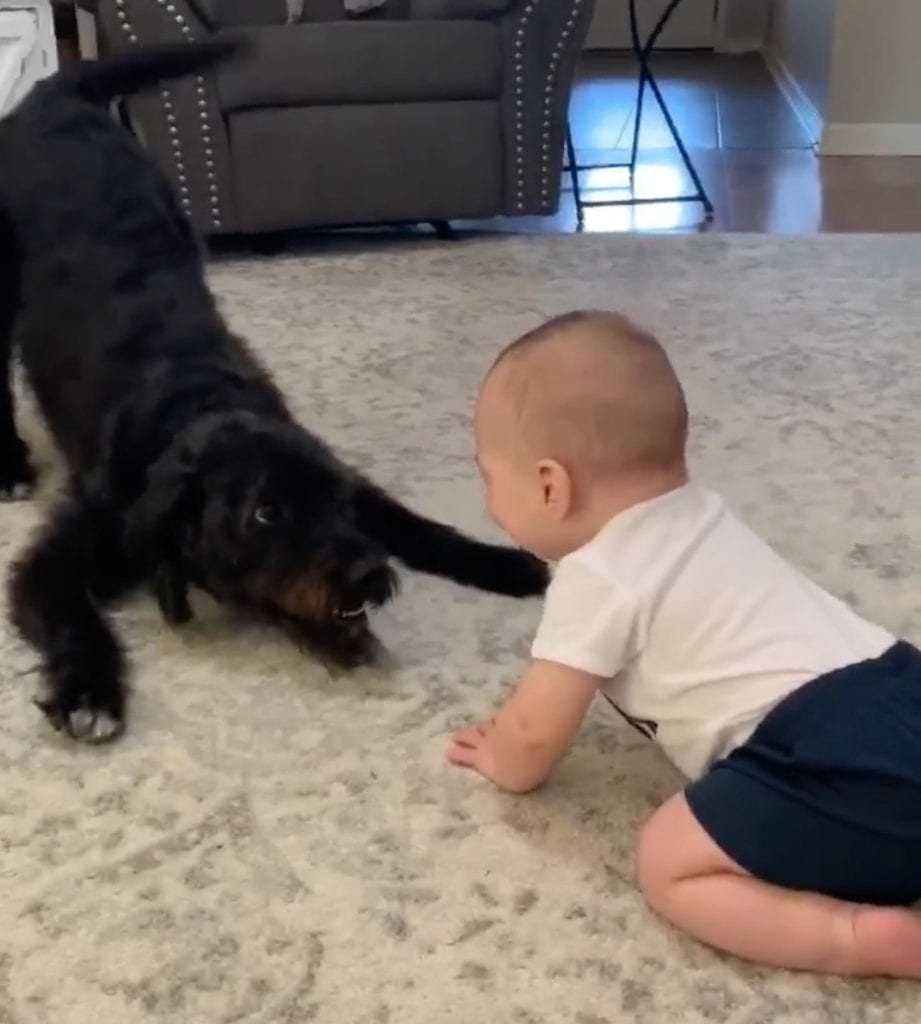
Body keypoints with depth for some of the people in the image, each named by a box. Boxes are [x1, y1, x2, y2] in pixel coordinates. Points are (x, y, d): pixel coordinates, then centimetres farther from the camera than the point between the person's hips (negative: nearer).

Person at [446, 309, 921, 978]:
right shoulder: (697, 517, 20)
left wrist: (506, 763, 22)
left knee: (669, 864, -4)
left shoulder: (597, 579, -6)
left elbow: (536, 733, 0)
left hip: (842, 760, -9)